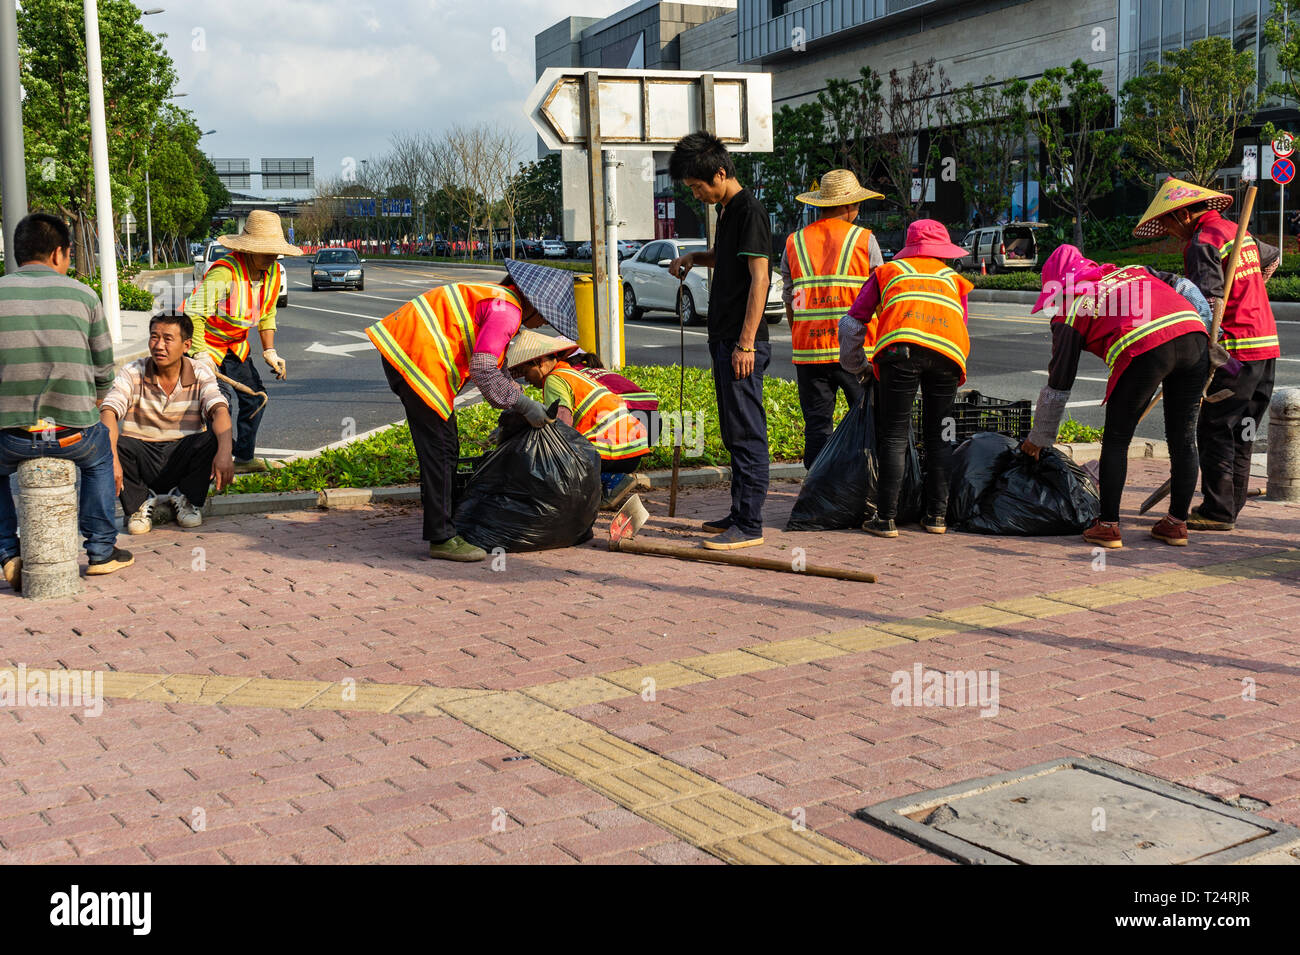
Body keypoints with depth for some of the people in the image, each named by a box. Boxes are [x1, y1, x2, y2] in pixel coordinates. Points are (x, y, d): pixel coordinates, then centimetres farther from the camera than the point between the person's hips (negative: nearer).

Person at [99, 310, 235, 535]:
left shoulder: (201, 374, -5)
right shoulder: (132, 373, -7)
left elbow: (219, 411, -21)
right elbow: (108, 413, -20)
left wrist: (225, 452, -42)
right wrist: (112, 459, -39)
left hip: (183, 456, 0)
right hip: (142, 456, 0)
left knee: (213, 440, -29)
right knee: (116, 443, -30)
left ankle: (186, 499, -3)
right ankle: (140, 502, -5)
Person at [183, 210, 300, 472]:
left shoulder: (274, 272, -5)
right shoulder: (223, 272, -30)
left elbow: (267, 315, 10)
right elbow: (193, 313, -29)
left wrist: (270, 352, 3)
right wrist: (201, 356, -31)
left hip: (235, 346, 8)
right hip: (204, 344, -8)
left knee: (253, 396, 7)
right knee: (225, 401, -18)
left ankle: (244, 457, 22)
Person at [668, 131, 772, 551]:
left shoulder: (750, 210, -13)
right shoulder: (727, 210, 16)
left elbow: (759, 278, -19)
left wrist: (745, 343, -22)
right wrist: (694, 257, 17)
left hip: (742, 343, -10)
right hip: (724, 339, 10)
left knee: (746, 433, -8)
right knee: (734, 433, 14)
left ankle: (749, 526, -6)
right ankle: (740, 514, 22)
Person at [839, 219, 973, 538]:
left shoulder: (887, 271, 29)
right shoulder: (953, 279, 33)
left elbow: (852, 323, 25)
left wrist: (855, 366, 38)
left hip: (901, 345, -2)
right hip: (948, 351, 2)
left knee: (894, 435, 0)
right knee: (938, 437, 12)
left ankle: (886, 518, -2)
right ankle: (937, 515, 13)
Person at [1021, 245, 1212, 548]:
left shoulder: (1070, 310, 19)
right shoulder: (1135, 270, 33)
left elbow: (1058, 386, 21)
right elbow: (1187, 289, 20)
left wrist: (1039, 439, 31)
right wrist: (1209, 338, 22)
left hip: (1145, 347, -5)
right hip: (1193, 332, 5)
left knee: (1115, 441, 12)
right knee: (1183, 438, 16)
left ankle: (1108, 526, 14)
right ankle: (1177, 523, 24)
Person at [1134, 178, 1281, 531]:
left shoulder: (1201, 242, -12)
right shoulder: (1237, 231, 16)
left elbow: (1209, 303, -21)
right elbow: (1272, 257, 36)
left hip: (1235, 353, -9)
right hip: (1266, 346, 9)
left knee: (1215, 432, -3)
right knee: (1241, 432, 14)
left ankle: (1218, 510, -2)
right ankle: (1232, 504, 22)